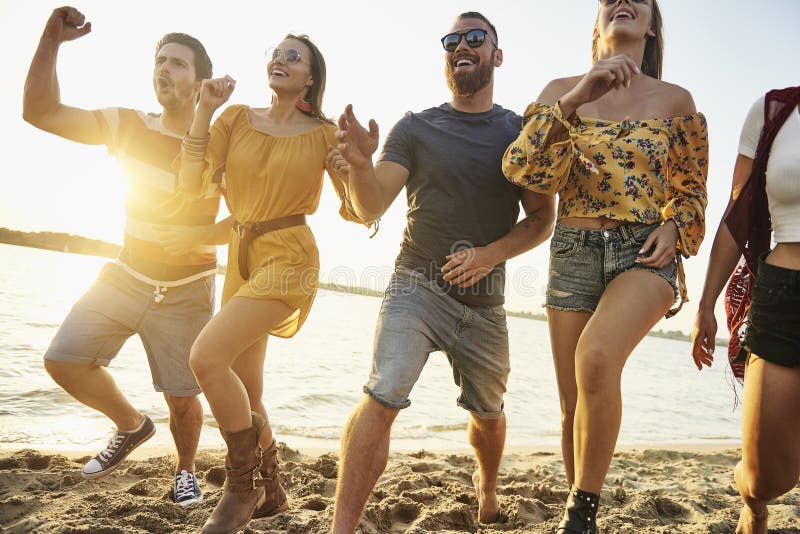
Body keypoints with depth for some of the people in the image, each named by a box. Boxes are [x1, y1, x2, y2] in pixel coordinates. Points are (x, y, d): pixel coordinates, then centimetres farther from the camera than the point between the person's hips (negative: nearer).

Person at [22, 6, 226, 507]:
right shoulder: (128, 125, -4)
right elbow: (40, 112, -9)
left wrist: (201, 236, -26)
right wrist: (52, 40, -18)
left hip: (185, 291, -3)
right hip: (127, 274, 3)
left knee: (182, 398, -2)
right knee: (64, 361, -8)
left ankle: (186, 471, 30)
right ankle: (131, 425, 19)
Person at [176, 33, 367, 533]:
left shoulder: (324, 133, -1)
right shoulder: (237, 119, 7)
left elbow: (358, 211, -2)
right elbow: (192, 185, -3)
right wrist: (205, 110, -7)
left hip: (289, 256, -6)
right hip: (241, 255, 6)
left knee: (207, 355, -23)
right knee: (244, 394, 10)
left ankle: (243, 486, -2)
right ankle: (271, 491, 31)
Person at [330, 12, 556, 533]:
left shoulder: (522, 133, 4)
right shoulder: (416, 128, 2)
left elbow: (542, 220, 1)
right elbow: (372, 208, -8)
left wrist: (489, 254, -16)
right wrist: (361, 162, -29)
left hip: (485, 298, 2)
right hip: (417, 287, -2)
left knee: (487, 412, 18)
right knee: (382, 398, -21)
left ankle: (487, 485, 49)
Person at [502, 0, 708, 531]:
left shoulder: (675, 100, 7)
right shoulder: (562, 90, 6)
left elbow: (691, 188, 16)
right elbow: (524, 169, -10)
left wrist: (674, 227, -5)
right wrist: (574, 101, -21)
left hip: (645, 253, -1)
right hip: (573, 252, 2)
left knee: (597, 356, -32)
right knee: (574, 405, 6)